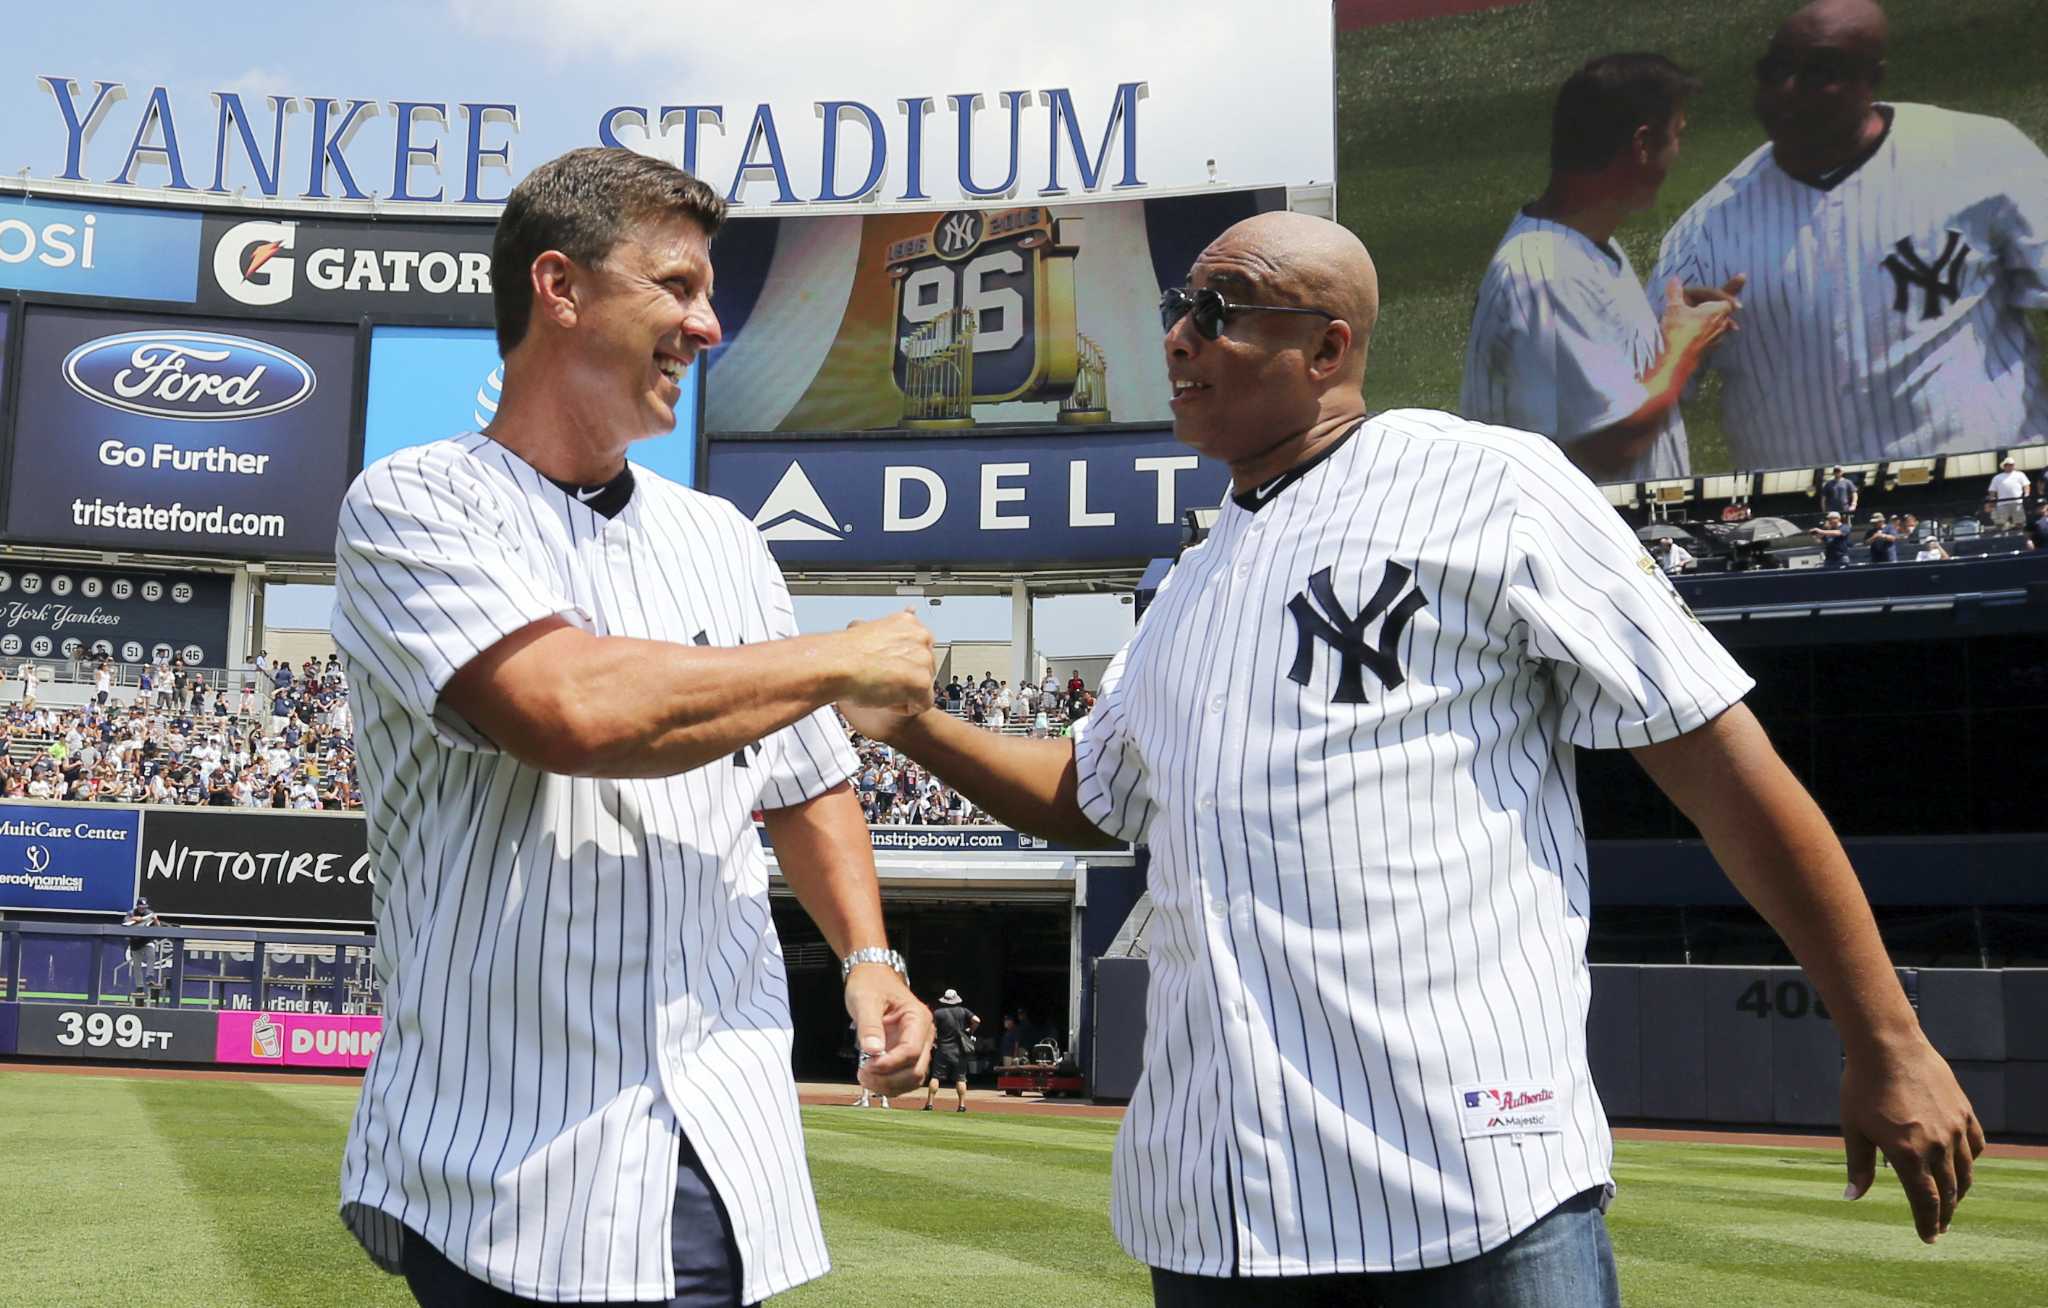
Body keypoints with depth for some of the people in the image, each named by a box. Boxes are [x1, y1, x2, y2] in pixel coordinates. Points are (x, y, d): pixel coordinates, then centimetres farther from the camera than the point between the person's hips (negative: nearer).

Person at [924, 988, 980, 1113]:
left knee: (935, 1076, 1)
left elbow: (931, 1029, -10)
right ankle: (962, 1104, 0)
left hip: (943, 1049, -2)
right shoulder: (963, 1011, 3)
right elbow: (976, 1020, -7)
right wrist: (970, 1031, 10)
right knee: (960, 1078, 5)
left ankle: (929, 1103, -5)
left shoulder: (938, 1013, -2)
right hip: (960, 1050, 2)